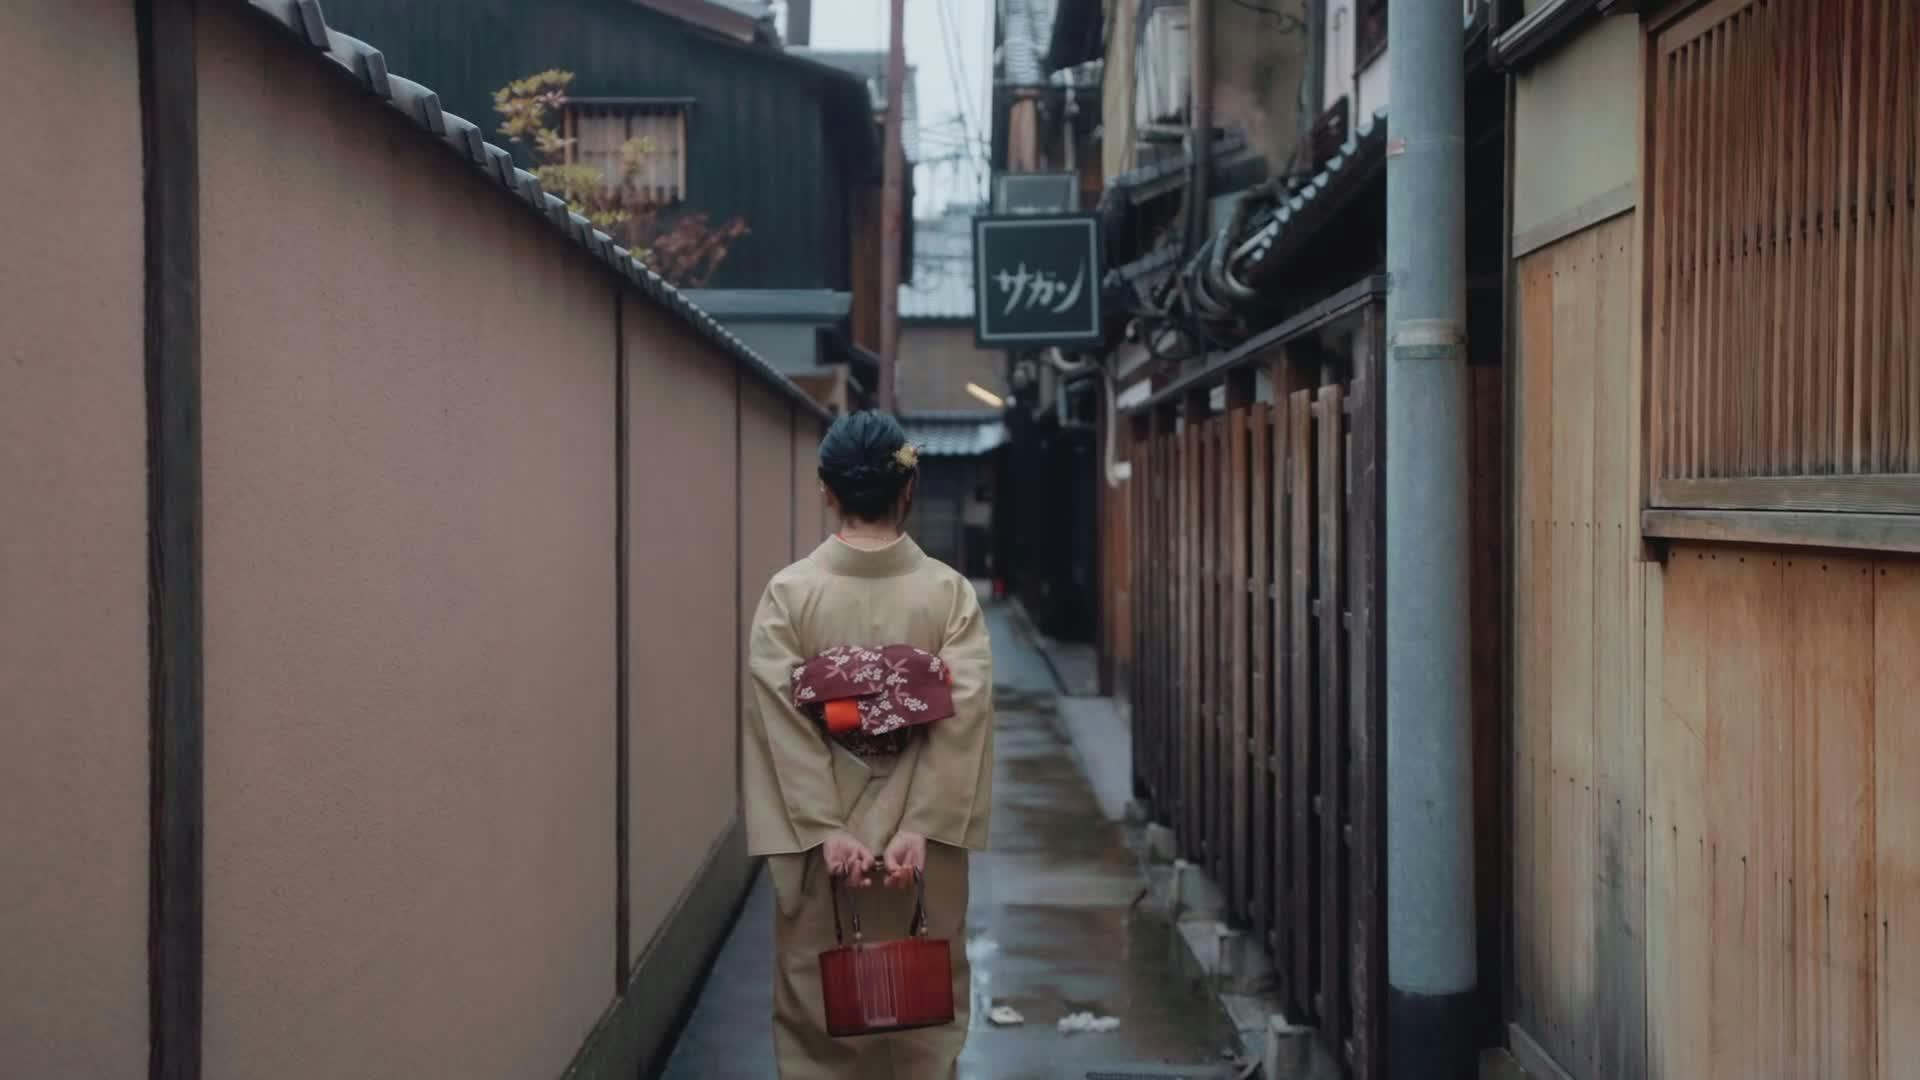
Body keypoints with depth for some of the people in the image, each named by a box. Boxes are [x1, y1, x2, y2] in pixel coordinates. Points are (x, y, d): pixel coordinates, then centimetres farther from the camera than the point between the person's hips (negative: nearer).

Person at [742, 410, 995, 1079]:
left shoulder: (789, 592, -8)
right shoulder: (951, 592, -6)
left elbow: (783, 720, -13)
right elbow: (964, 718, -12)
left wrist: (825, 830, -12)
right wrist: (921, 829, -13)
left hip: (819, 831, 0)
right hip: (920, 831, 1)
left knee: (819, 1006, 12)